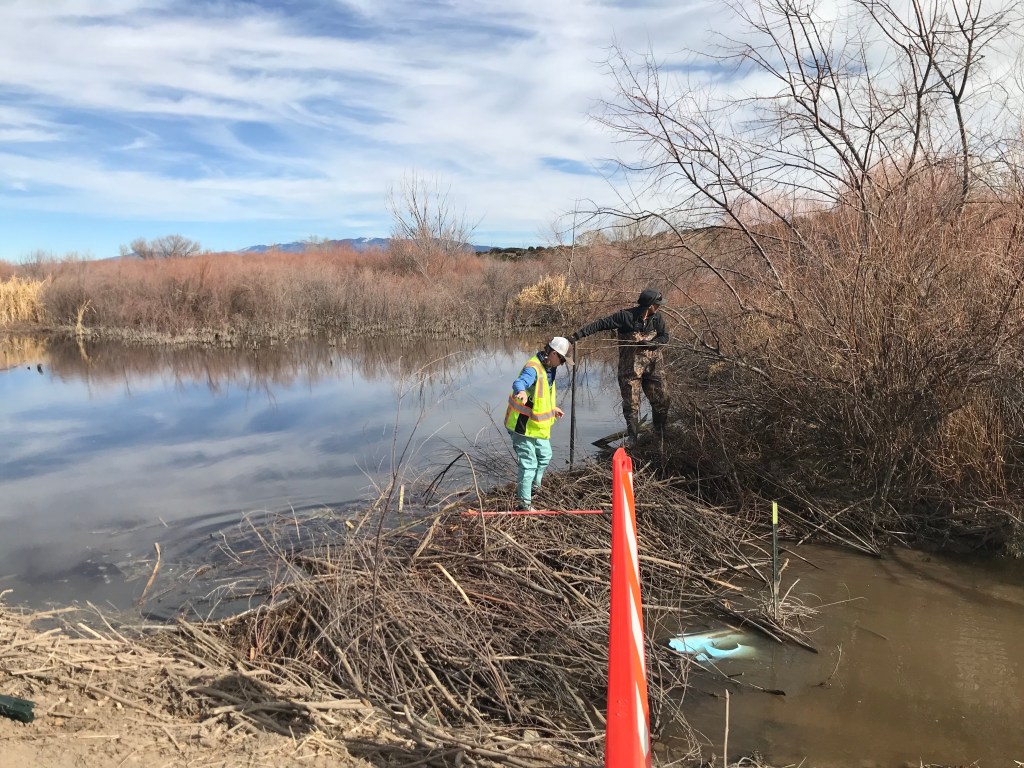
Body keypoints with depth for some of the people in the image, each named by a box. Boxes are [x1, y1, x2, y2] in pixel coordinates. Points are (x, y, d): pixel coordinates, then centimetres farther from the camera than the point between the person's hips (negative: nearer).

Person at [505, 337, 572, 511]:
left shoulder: (548, 368, 8)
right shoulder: (533, 368, -25)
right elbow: (519, 382, -46)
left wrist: (552, 408, 33)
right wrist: (521, 391, -68)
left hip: (537, 425, 10)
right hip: (523, 424, -10)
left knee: (545, 456, 24)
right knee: (529, 463, -4)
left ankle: (532, 487, 45)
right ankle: (524, 502, 9)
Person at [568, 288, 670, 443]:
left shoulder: (657, 318, -2)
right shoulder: (626, 316, -15)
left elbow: (665, 337, 4)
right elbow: (600, 324, -17)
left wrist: (651, 343, -18)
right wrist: (578, 334, -22)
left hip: (654, 367, 4)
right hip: (630, 368, -4)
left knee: (662, 401, 8)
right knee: (631, 404, 2)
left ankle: (662, 435, 27)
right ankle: (632, 437, 17)